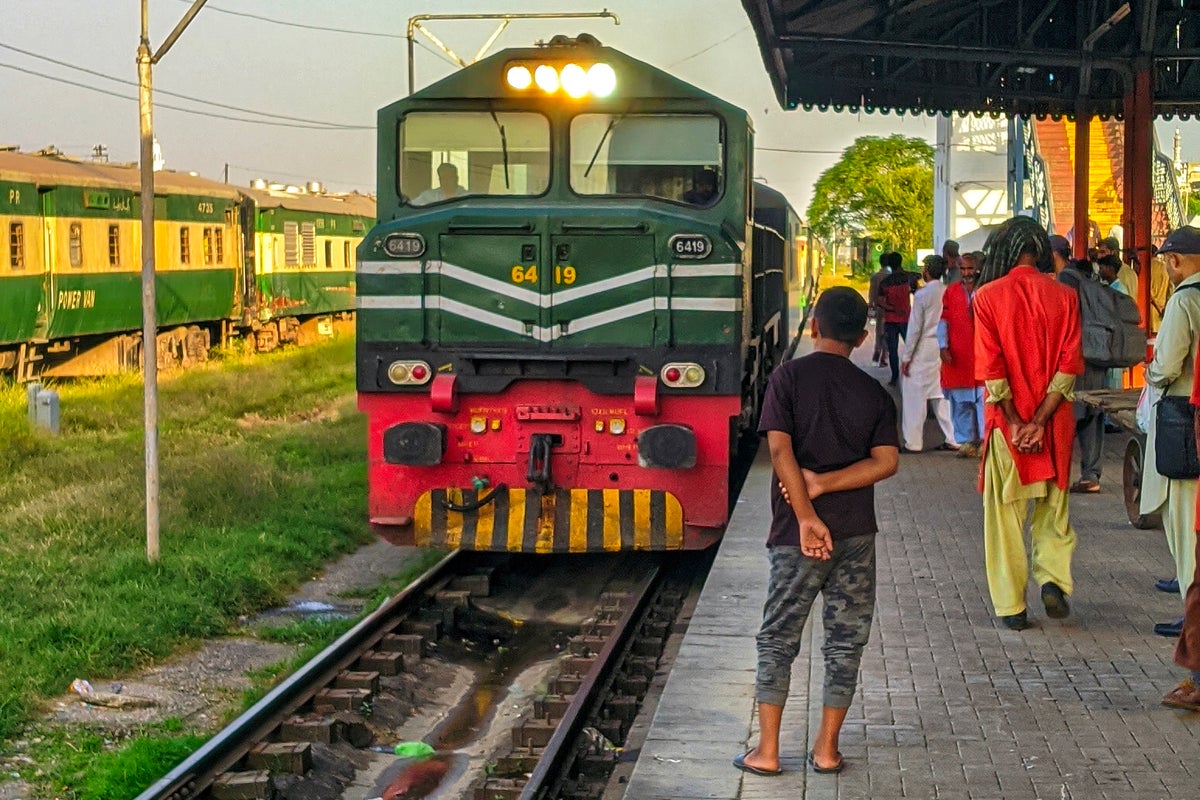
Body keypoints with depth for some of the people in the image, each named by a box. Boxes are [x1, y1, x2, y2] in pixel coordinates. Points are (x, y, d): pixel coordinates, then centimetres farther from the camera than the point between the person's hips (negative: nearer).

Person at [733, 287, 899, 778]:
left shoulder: (789, 377, -4)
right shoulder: (874, 392, 4)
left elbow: (780, 449, -14)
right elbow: (886, 462, -5)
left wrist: (807, 516, -14)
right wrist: (823, 484, -8)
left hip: (797, 533, -2)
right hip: (856, 534, 2)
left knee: (778, 639, 7)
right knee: (846, 641, 11)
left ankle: (766, 751, 6)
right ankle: (826, 749, 14)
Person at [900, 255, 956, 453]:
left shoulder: (922, 294, -12)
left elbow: (915, 328, -12)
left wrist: (906, 356, -7)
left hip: (923, 352, -6)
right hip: (943, 351, 6)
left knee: (914, 396, 2)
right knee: (942, 395, 13)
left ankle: (913, 442, 4)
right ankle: (952, 438, 14)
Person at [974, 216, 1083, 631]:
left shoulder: (987, 297, -6)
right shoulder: (1063, 297, -1)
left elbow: (991, 370, -11)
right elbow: (1068, 367, -6)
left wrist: (1015, 422, -8)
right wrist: (1040, 422, -9)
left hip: (1005, 421, -2)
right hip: (1054, 421, 2)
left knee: (1005, 512, 7)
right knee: (1053, 504, 19)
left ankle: (1011, 606, 8)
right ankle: (1053, 577, 1)